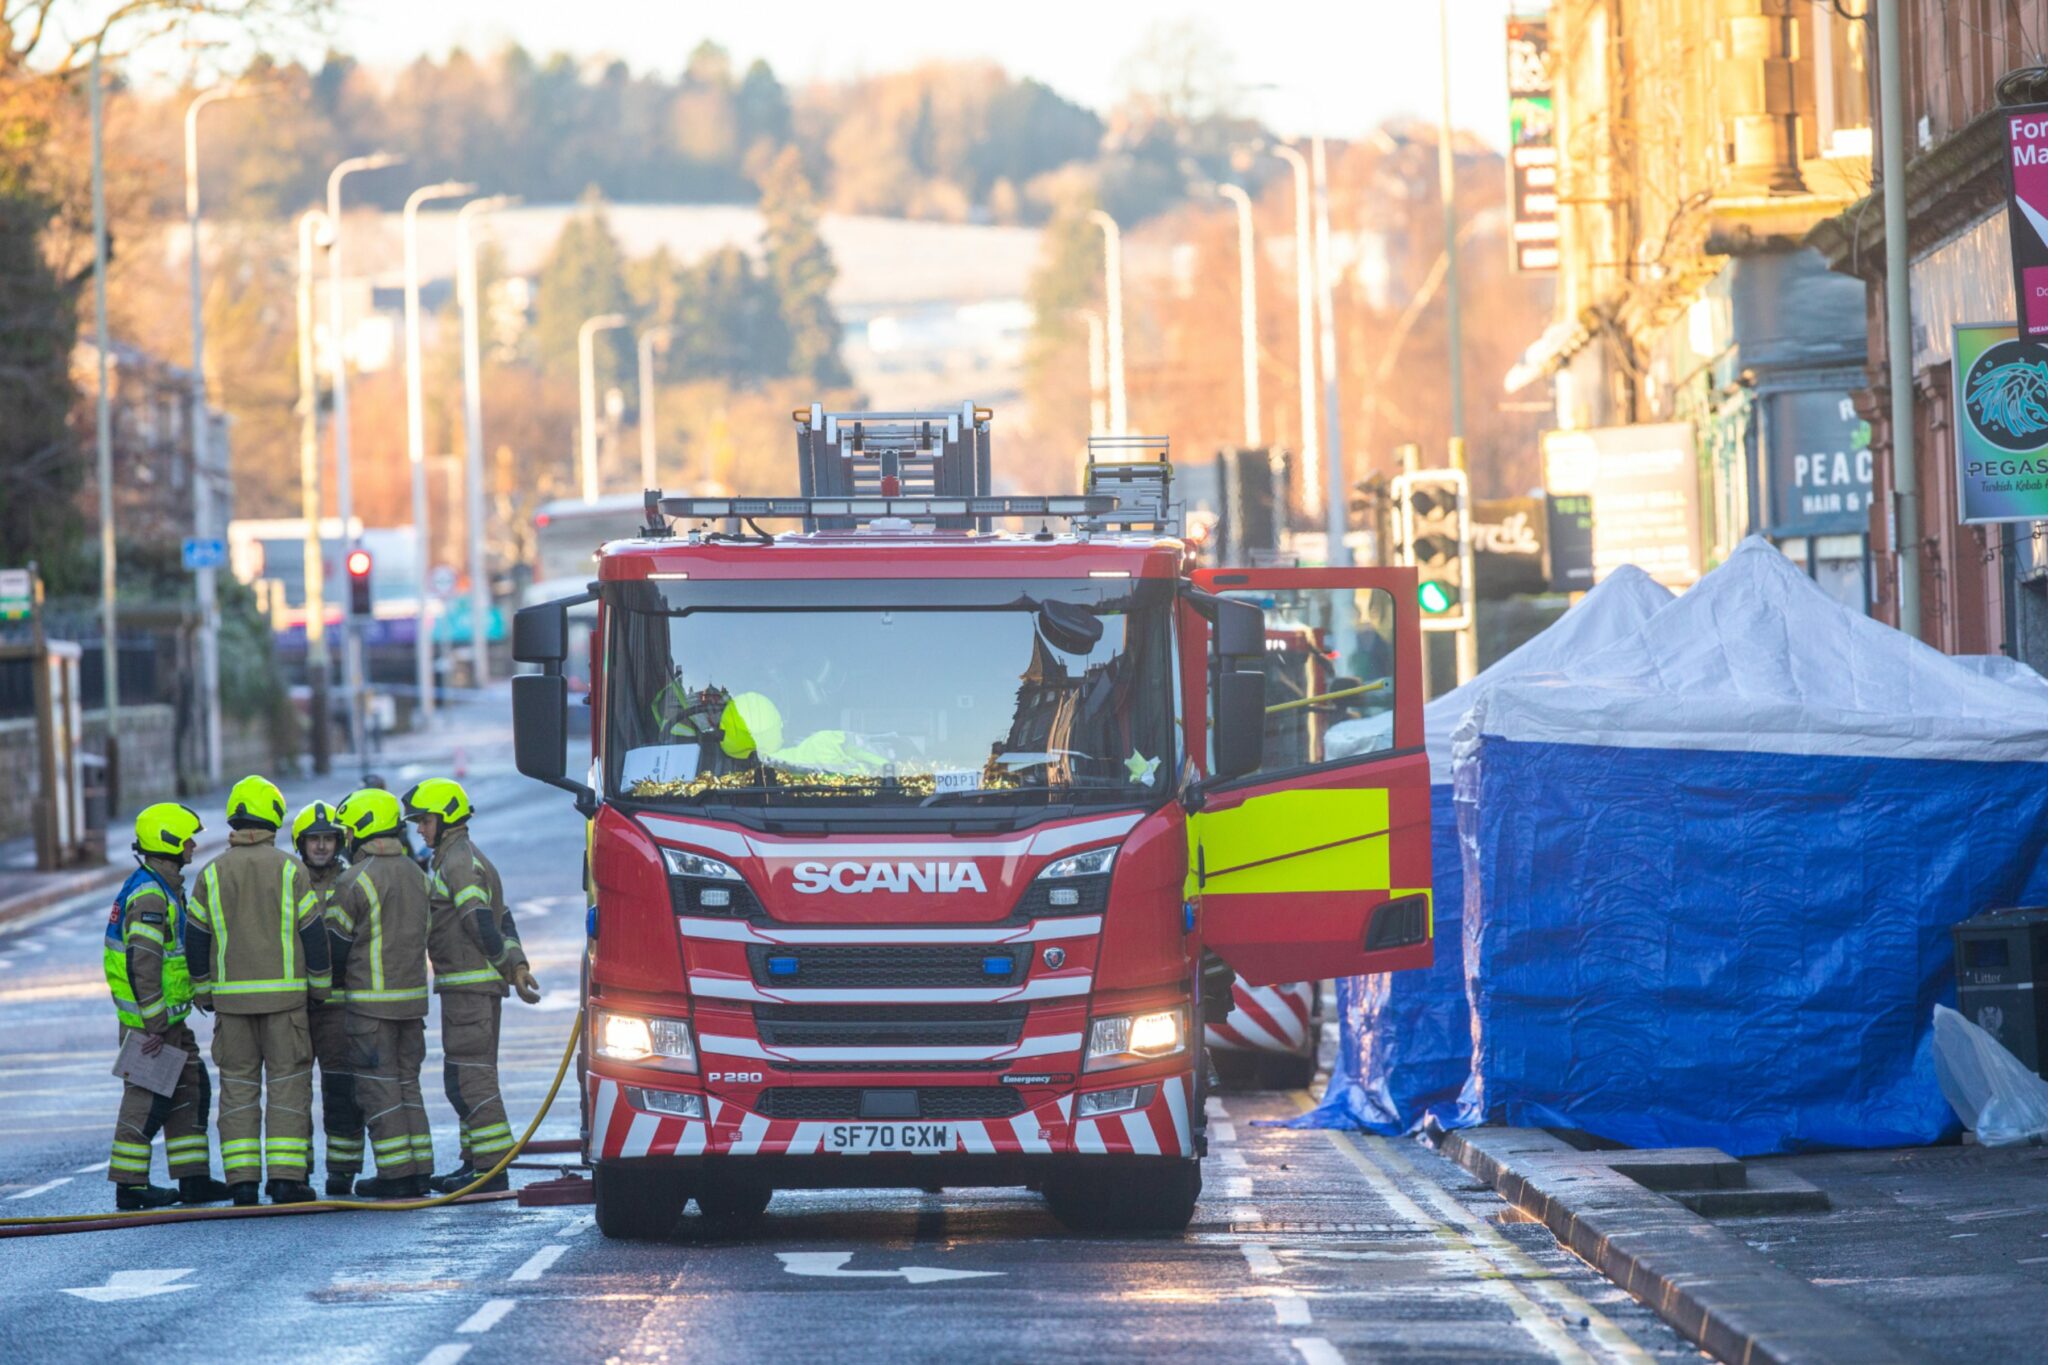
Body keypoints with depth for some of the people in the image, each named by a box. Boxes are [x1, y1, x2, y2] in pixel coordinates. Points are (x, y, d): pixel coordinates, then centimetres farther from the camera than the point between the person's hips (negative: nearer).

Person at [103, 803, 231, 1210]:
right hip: (148, 1018, -10)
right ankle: (130, 1186, 1)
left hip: (168, 1015, 10)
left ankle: (193, 1177, 15)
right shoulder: (149, 897, -20)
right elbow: (142, 965, -25)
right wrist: (154, 1026, -24)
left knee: (190, 1089, 12)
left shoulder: (165, 889, 14)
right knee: (148, 1098, -4)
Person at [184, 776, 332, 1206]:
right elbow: (314, 933, -3)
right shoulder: (290, 870, -3)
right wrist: (320, 989, 8)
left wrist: (205, 993, 17)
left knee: (238, 1085, 7)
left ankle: (241, 1181, 2)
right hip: (284, 993, -2)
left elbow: (195, 941, 5)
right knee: (287, 1084, 2)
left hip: (232, 994, 2)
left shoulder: (212, 873, 3)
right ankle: (286, 1177, -4)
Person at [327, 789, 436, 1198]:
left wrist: (333, 983, 8)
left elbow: (336, 944, -9)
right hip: (413, 995, 7)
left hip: (372, 1000, -7)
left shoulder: (356, 881, -13)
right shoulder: (415, 874, 11)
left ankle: (395, 1173, -4)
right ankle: (419, 1169, 12)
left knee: (378, 1088, -2)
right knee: (407, 1083, 14)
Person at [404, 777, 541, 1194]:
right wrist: (518, 965, 8)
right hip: (482, 986, 11)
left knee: (467, 1077, -11)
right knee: (474, 1076, 15)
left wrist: (512, 969, -18)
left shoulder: (458, 863, -12)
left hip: (467, 983, -11)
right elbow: (503, 921, 18)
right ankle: (478, 1162, 19)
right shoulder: (468, 860, 22)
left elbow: (482, 924, -19)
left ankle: (490, 1167, -14)